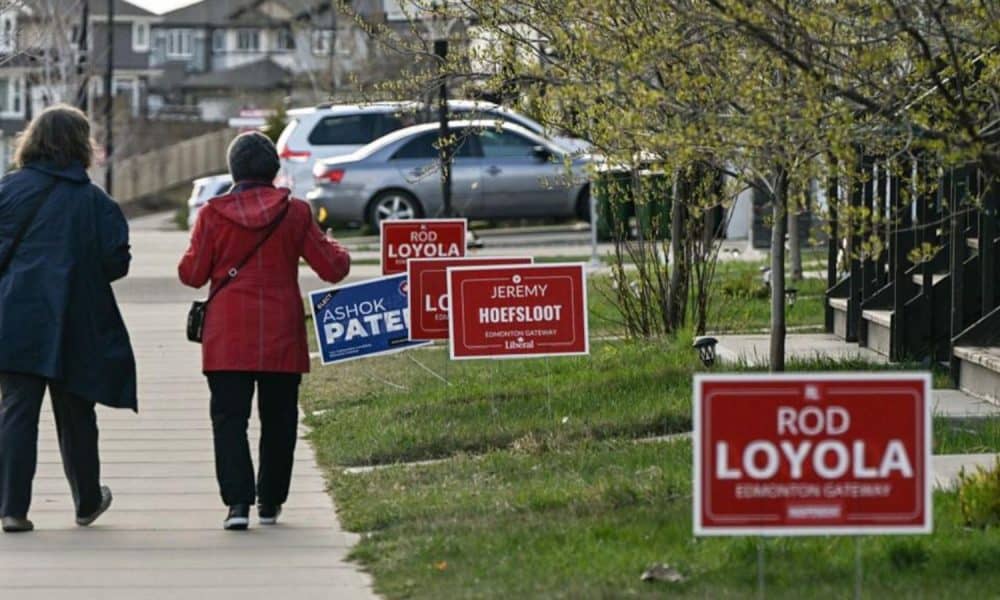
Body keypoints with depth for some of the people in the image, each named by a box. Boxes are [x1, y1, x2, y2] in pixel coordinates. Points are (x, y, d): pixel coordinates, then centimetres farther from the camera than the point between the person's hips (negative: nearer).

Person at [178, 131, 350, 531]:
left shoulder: (214, 214, -5)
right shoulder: (295, 213, -2)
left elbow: (192, 274, -1)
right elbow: (332, 267, 2)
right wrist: (340, 254, 24)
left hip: (228, 337, -1)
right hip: (282, 338, 1)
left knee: (229, 417, -1)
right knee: (277, 419, 14)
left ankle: (238, 501, -17)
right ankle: (270, 502, 20)